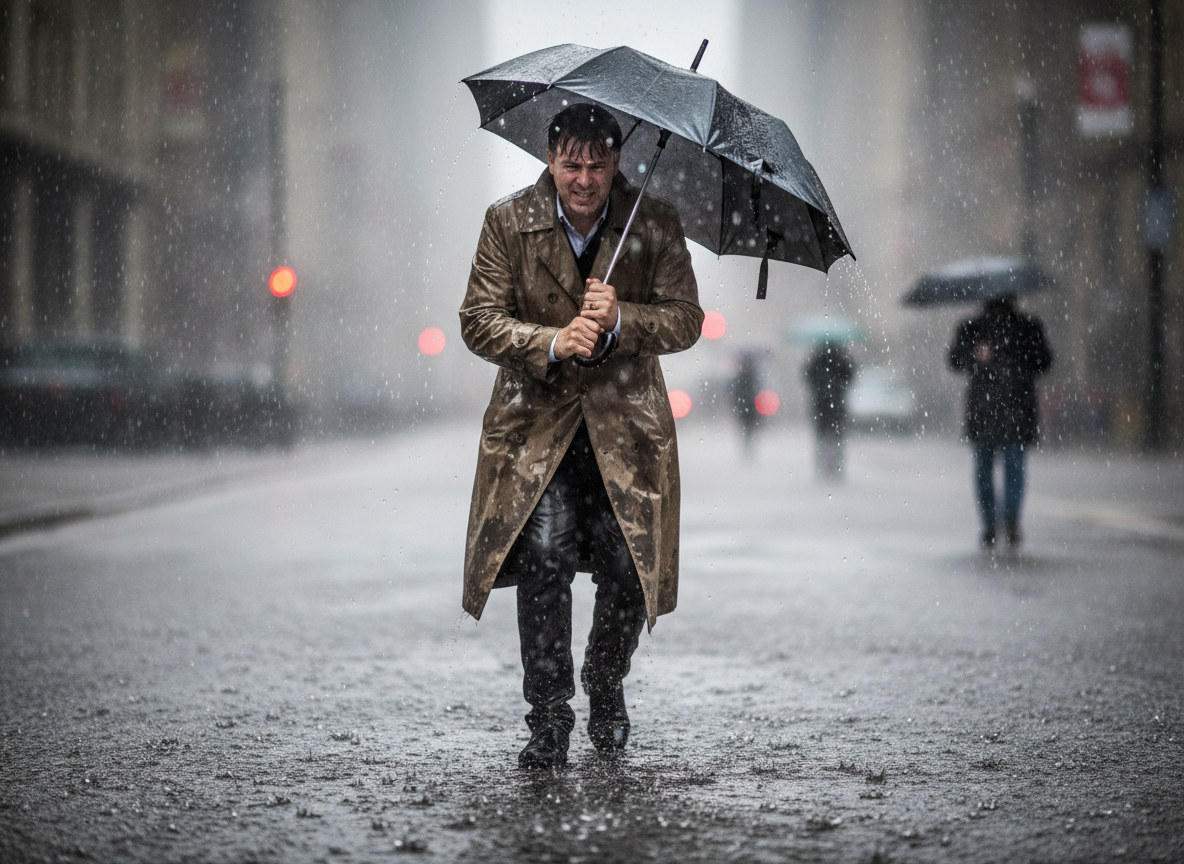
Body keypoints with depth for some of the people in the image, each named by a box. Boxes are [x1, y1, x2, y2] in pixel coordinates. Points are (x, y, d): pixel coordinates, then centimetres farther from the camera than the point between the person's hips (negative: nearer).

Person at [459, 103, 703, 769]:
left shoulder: (655, 224, -2)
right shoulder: (509, 222, -3)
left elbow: (687, 320, -3)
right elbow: (480, 321, -4)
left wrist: (622, 318, -22)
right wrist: (552, 343, -21)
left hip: (627, 422, 1)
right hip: (536, 421, -1)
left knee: (628, 569, -4)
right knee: (544, 555, -16)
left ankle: (607, 688, 27)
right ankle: (549, 716, -3)